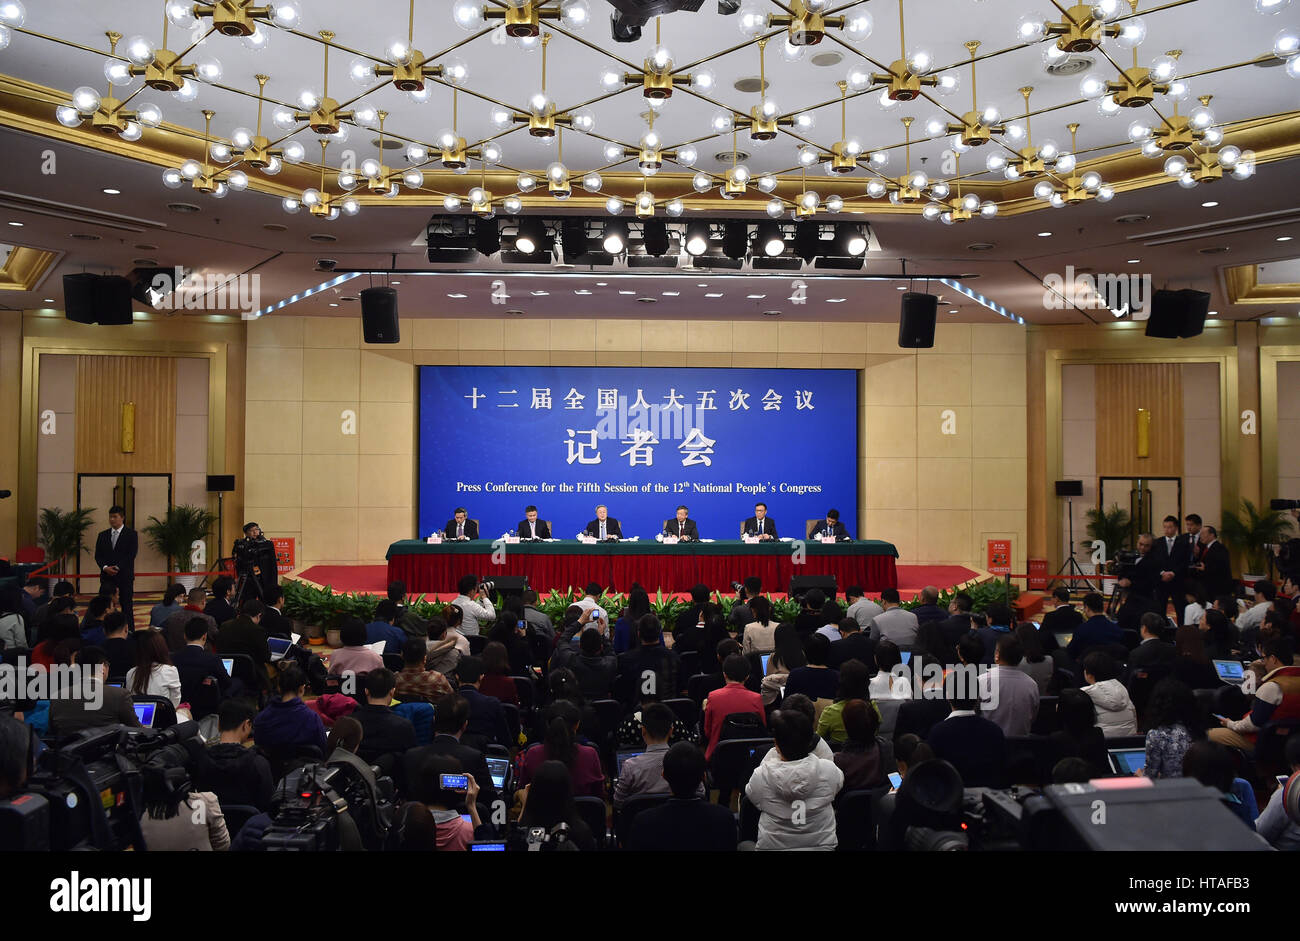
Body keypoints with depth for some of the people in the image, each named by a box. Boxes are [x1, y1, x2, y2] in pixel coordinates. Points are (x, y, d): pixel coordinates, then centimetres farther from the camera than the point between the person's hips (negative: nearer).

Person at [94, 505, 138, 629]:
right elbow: (98, 555, 8)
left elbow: (131, 555, -7)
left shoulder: (131, 534, 2)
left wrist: (117, 567, -16)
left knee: (126, 606, 0)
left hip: (125, 575, -3)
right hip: (107, 576, 3)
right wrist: (105, 567, -10)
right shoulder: (102, 535, 14)